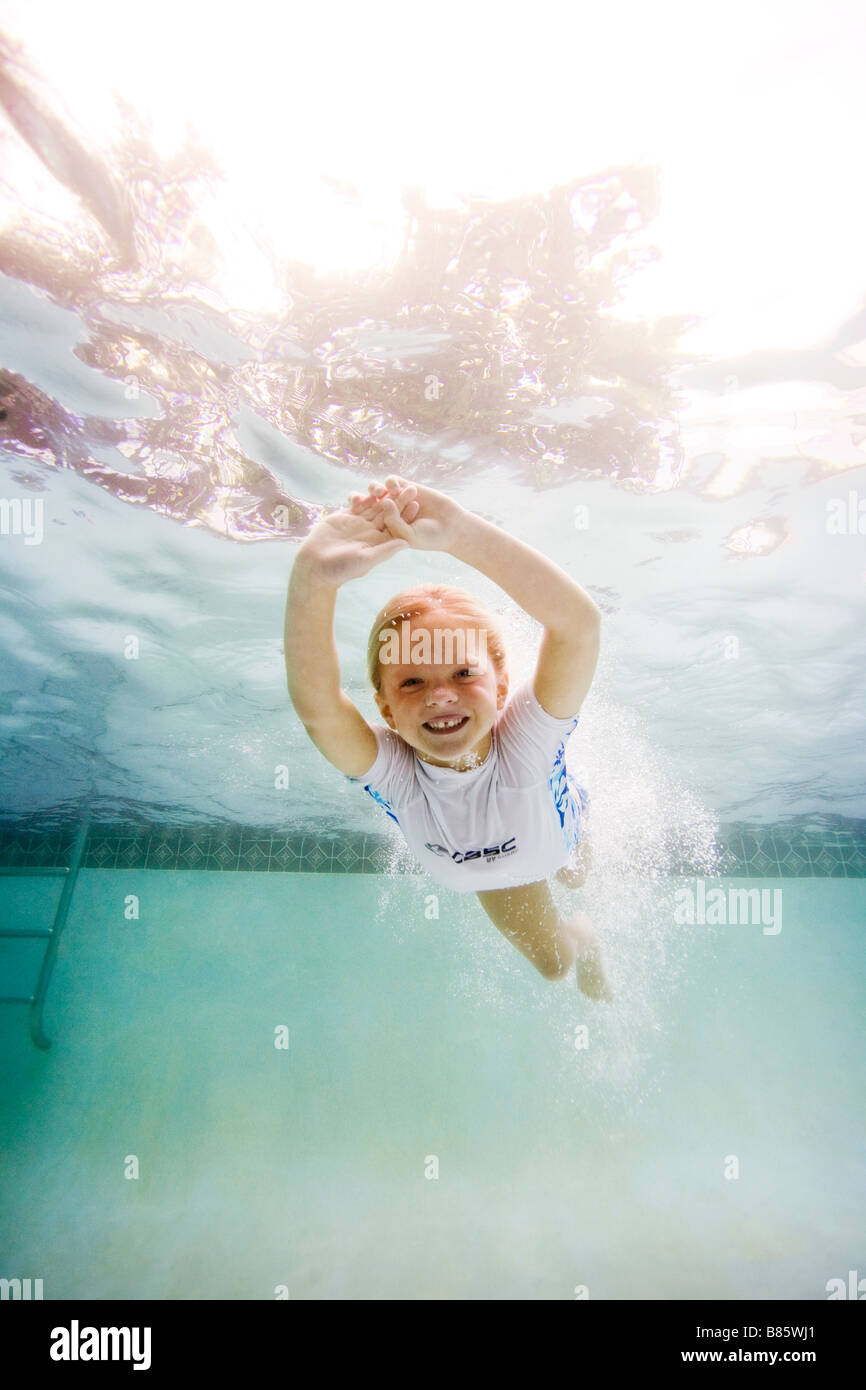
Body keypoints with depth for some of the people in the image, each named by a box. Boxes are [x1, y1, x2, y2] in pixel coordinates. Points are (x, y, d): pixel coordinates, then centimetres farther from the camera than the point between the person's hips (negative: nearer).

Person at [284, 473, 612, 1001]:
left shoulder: (526, 737, -48)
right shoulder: (390, 769, -44)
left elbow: (581, 621, -67)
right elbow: (315, 706, -65)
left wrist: (461, 531, -79)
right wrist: (312, 578, -80)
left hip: (554, 832, 0)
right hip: (479, 873, 1)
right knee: (552, 960, 23)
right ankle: (577, 943, 61)